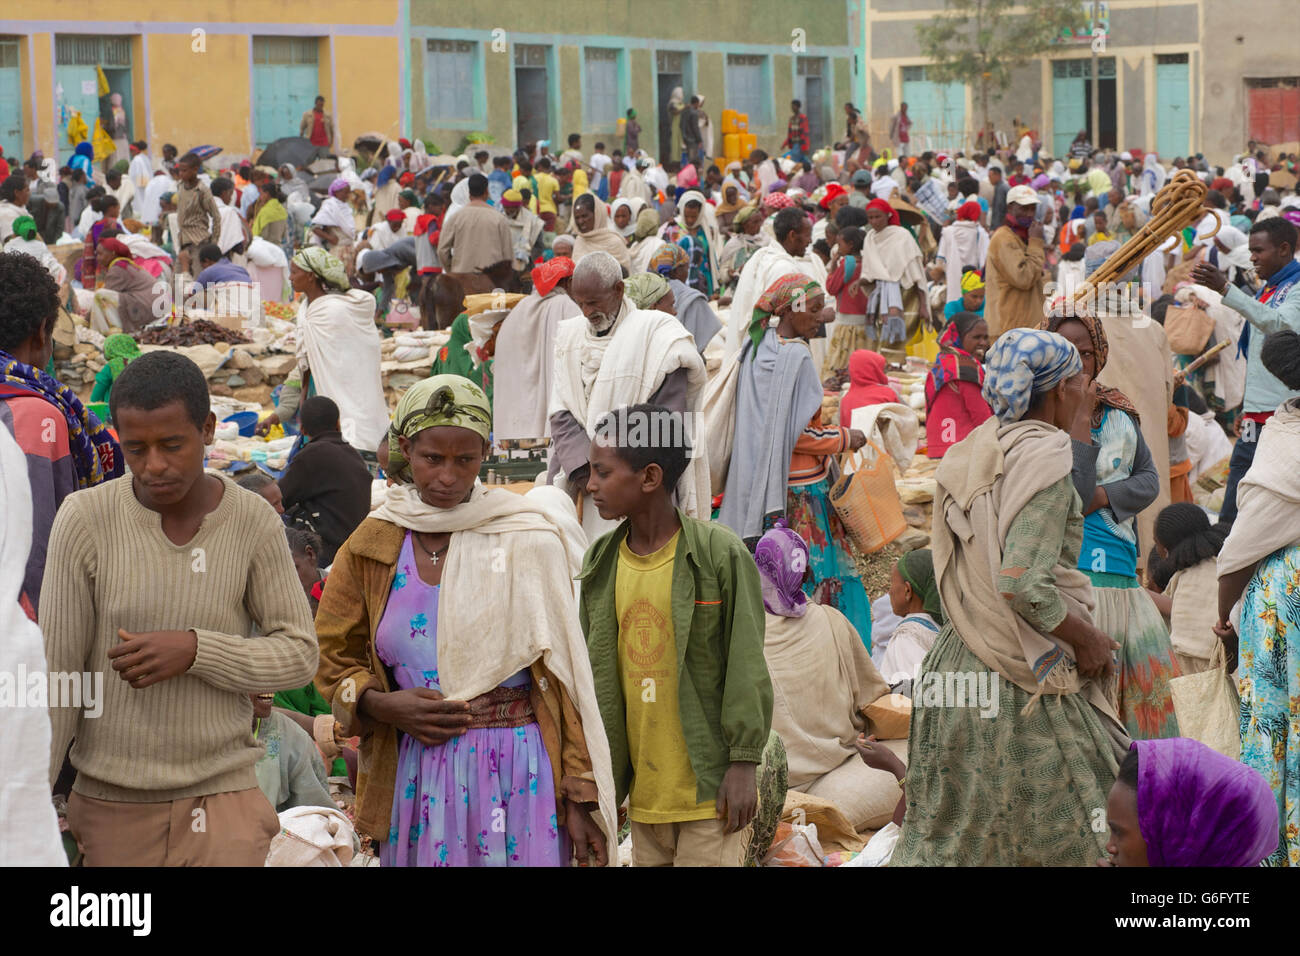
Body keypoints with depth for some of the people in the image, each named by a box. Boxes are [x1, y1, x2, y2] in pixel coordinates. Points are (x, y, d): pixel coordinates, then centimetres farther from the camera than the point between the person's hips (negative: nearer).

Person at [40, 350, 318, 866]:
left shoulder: (254, 523, -6)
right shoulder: (85, 519, -9)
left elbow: (298, 653, -3)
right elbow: (55, 673, -6)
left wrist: (194, 650, -19)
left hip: (223, 802, 0)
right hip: (111, 804, 0)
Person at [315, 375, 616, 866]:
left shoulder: (527, 539, -2)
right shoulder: (372, 546, 5)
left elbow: (561, 673, -2)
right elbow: (333, 660, 12)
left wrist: (579, 794, -5)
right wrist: (385, 706, -8)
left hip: (520, 771, -2)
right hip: (417, 778, 2)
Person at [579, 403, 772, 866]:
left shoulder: (721, 554, -10)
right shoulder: (600, 562, 6)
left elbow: (746, 668, -8)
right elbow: (591, 671, 12)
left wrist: (743, 765, -10)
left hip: (708, 791, -5)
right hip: (643, 792, 5)